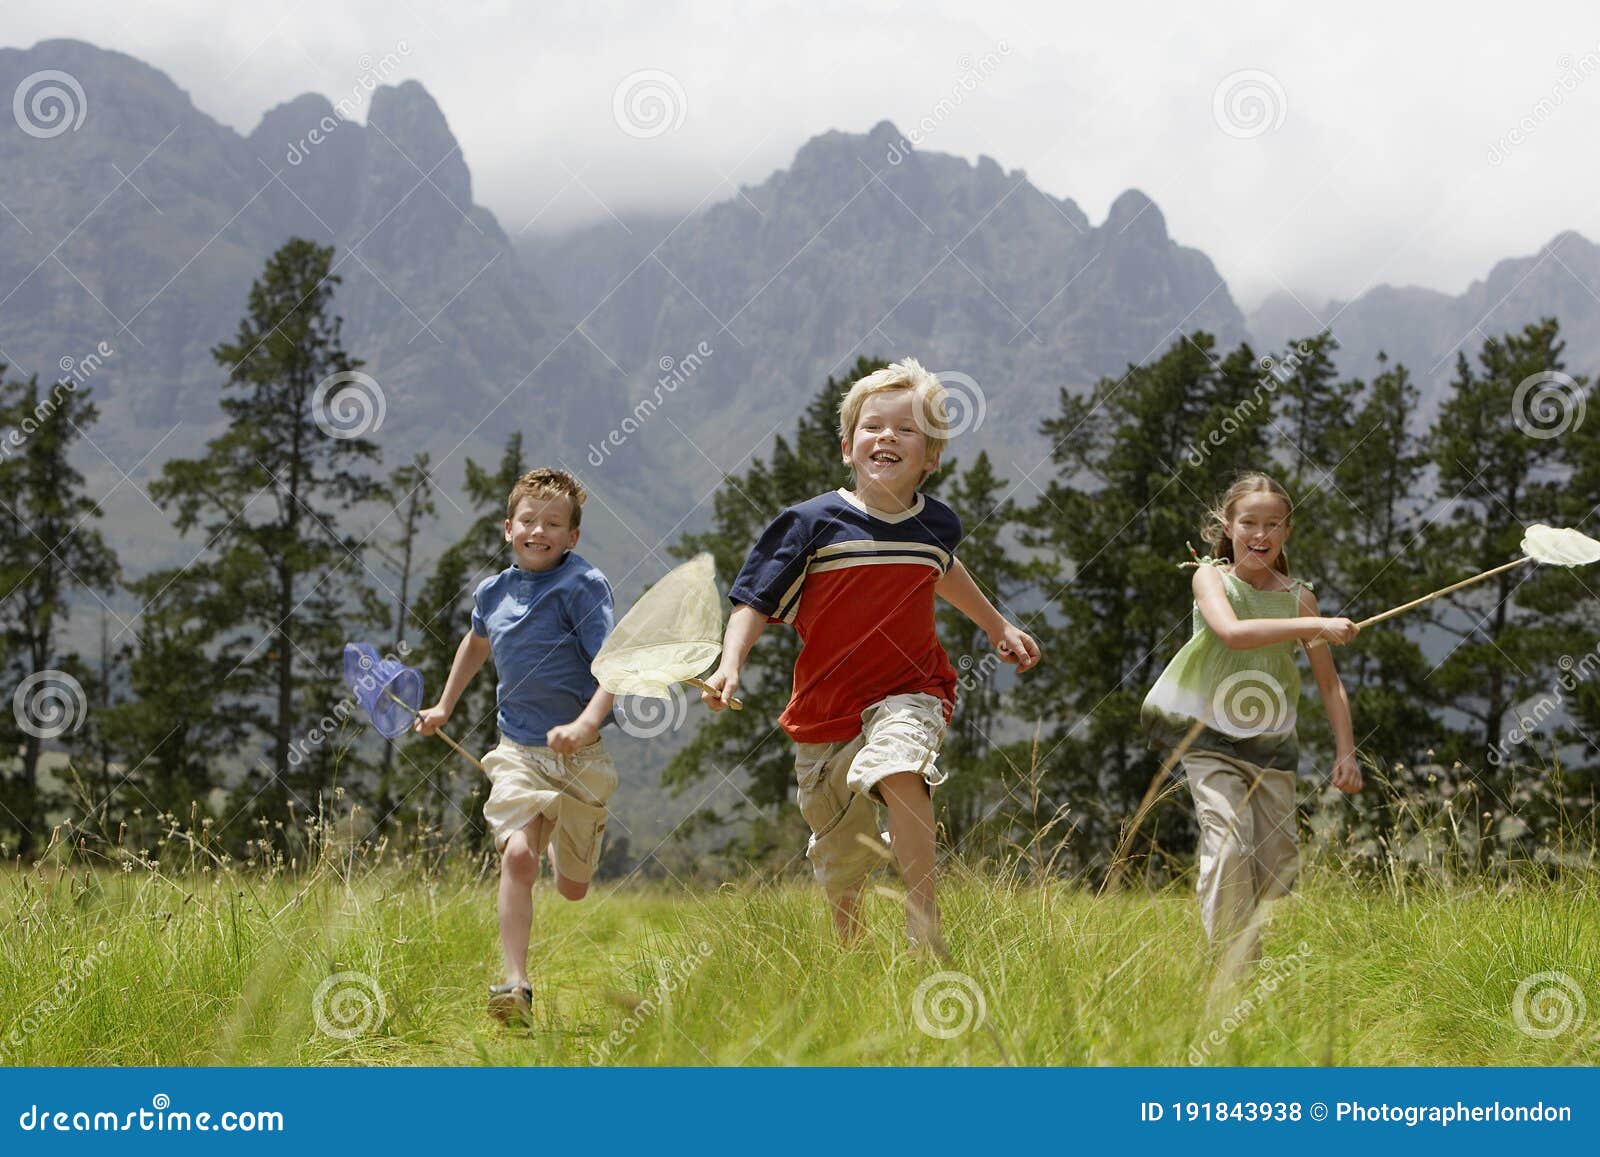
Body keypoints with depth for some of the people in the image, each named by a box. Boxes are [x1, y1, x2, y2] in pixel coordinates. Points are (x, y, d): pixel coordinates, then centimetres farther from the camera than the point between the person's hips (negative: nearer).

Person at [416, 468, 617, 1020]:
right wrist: (444, 706, 37)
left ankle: (563, 842, 48)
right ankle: (515, 984, -24)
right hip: (518, 750, 3)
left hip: (580, 754, -2)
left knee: (573, 889, 10)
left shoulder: (582, 586, -11)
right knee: (517, 856, -22)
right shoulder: (493, 591, 6)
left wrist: (586, 723, -34)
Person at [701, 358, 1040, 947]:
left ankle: (923, 926, -30)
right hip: (827, 706, 0)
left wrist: (998, 626, 38)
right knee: (839, 857, 11)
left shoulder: (937, 524, 0)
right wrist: (730, 663, -25)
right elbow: (756, 601, -7)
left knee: (899, 766, -35)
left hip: (908, 693, 0)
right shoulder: (813, 523, -10)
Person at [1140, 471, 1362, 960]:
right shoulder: (1211, 577, -3)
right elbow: (1232, 632, -26)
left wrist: (1346, 751, 0)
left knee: (1280, 860, 3)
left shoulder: (1298, 596, 5)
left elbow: (1329, 682, 9)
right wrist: (1316, 626, -29)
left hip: (1271, 743, 4)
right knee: (1229, 846, -18)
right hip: (1209, 736, -4)